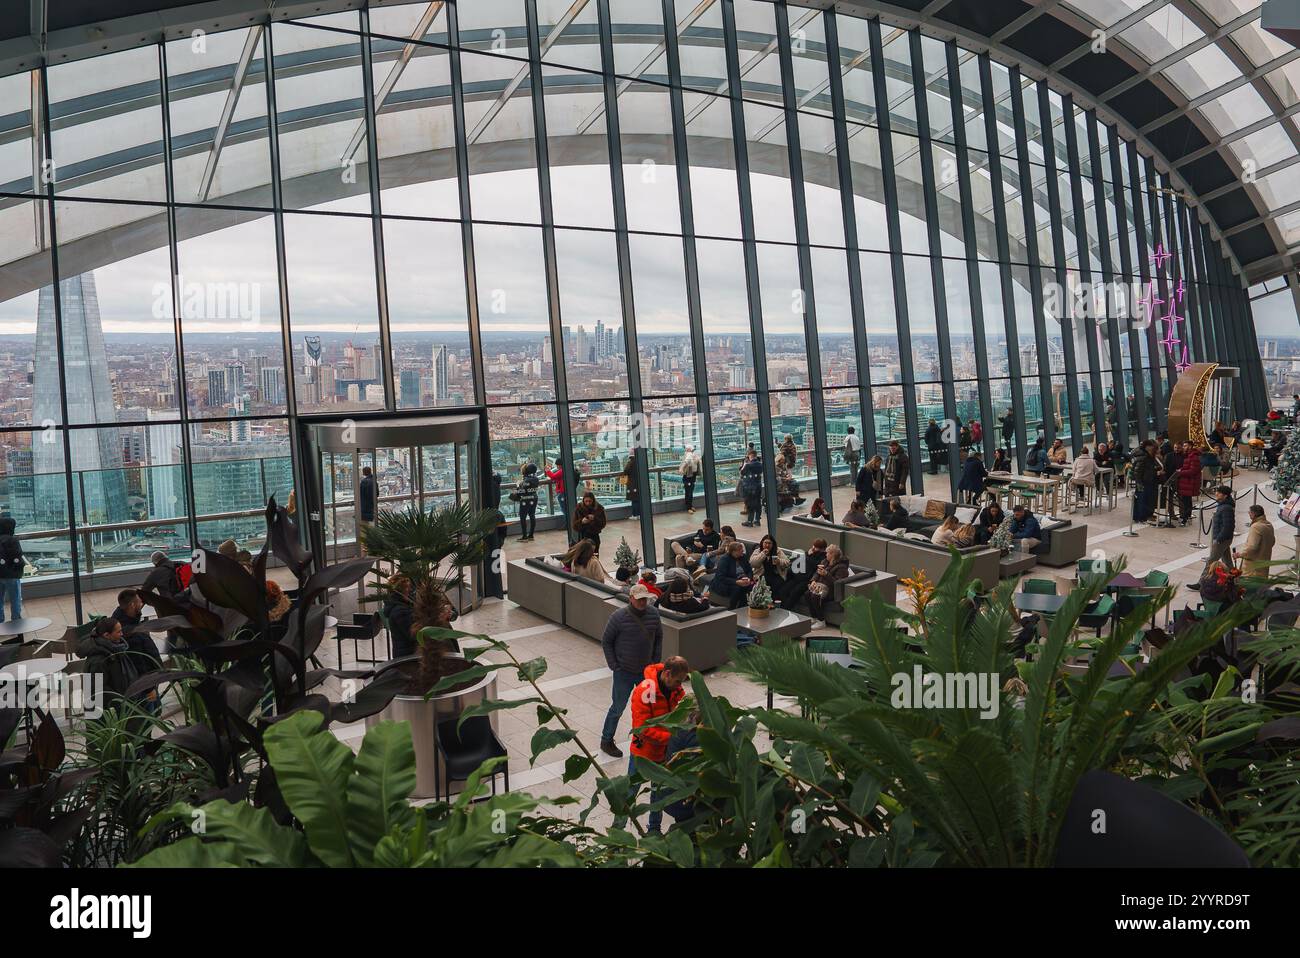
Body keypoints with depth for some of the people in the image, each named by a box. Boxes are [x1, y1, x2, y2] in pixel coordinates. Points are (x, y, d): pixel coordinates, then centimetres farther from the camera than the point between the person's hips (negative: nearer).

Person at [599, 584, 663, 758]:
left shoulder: (654, 614, -6)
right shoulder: (619, 616, -18)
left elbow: (659, 637, 10)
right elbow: (606, 641, -7)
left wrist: (656, 660, 5)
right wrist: (613, 665, -8)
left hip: (646, 670, 4)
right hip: (624, 672, -4)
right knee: (618, 707, 6)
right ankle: (606, 741, 24)